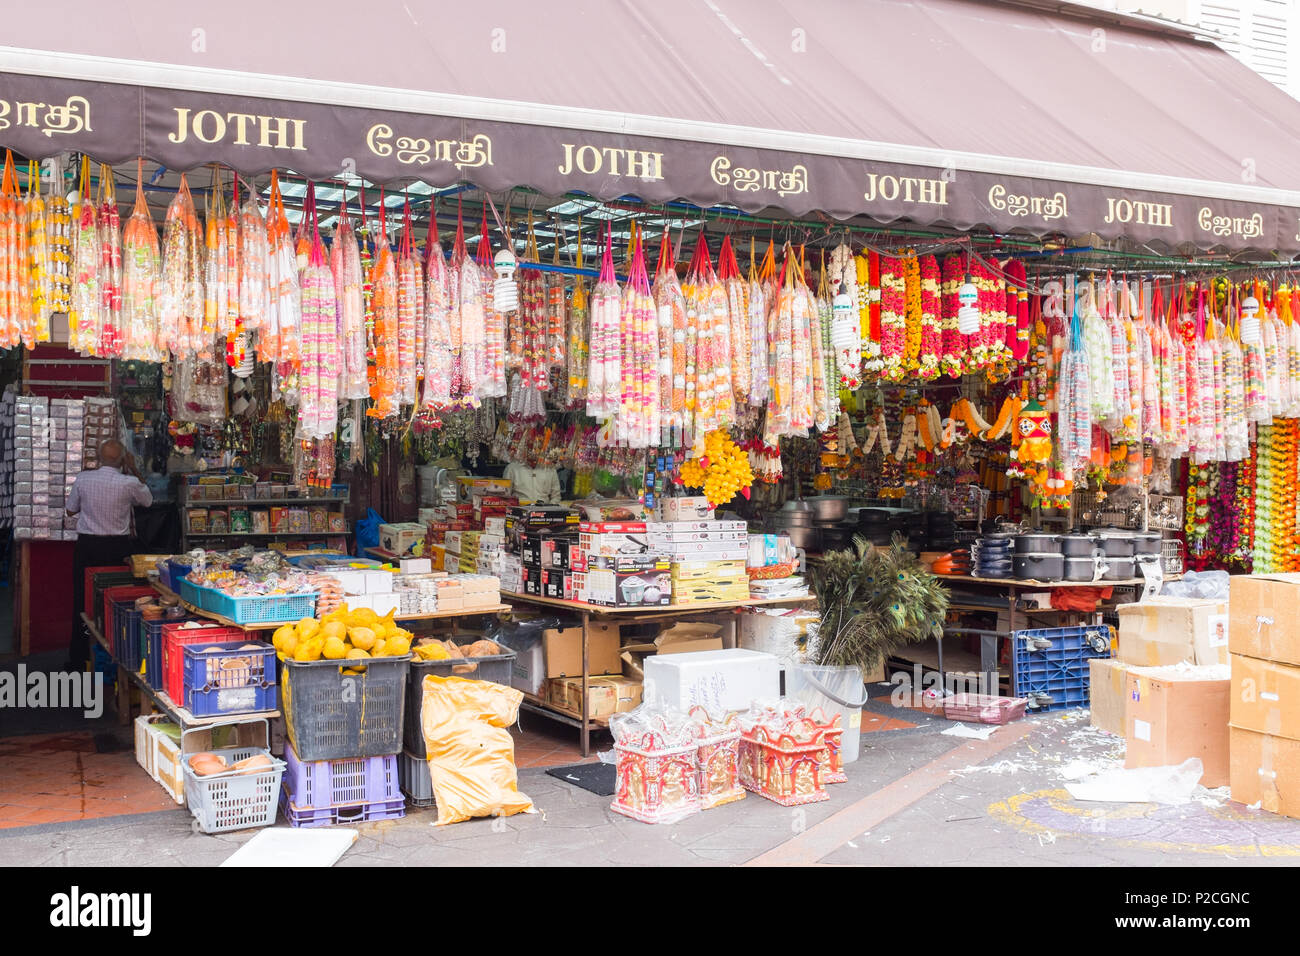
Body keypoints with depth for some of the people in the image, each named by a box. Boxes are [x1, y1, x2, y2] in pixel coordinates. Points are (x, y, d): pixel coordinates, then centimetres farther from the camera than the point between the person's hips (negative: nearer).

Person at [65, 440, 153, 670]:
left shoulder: (83, 479, -6)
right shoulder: (129, 483, -12)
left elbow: (71, 509, 8)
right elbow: (148, 501, 10)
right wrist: (133, 470, 14)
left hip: (86, 545, 1)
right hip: (117, 547, -1)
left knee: (82, 600, 9)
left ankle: (78, 660, 16)